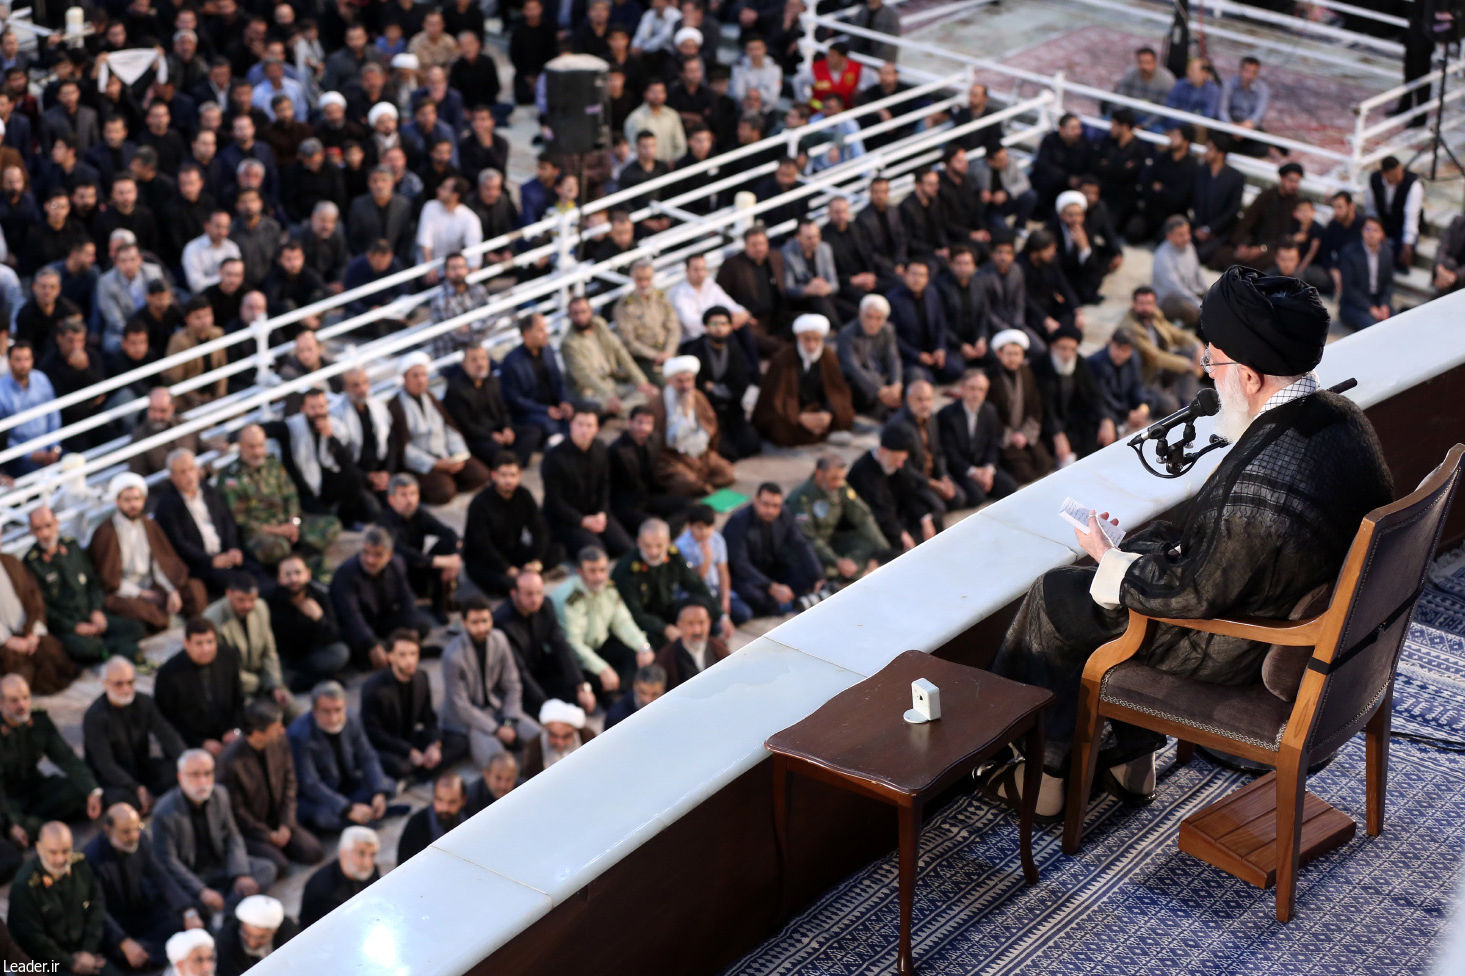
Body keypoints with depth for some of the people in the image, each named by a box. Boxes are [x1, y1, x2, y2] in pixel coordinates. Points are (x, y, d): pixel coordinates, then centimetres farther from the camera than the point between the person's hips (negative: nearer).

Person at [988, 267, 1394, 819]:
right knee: (1149, 542, 28)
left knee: (1055, 596, 9)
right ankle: (1131, 759, 33)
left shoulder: (1260, 481, -37)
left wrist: (1106, 555, -9)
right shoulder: (1343, 418, -7)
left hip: (1241, 651, -9)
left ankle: (1040, 776, 29)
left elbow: (1191, 595, -25)